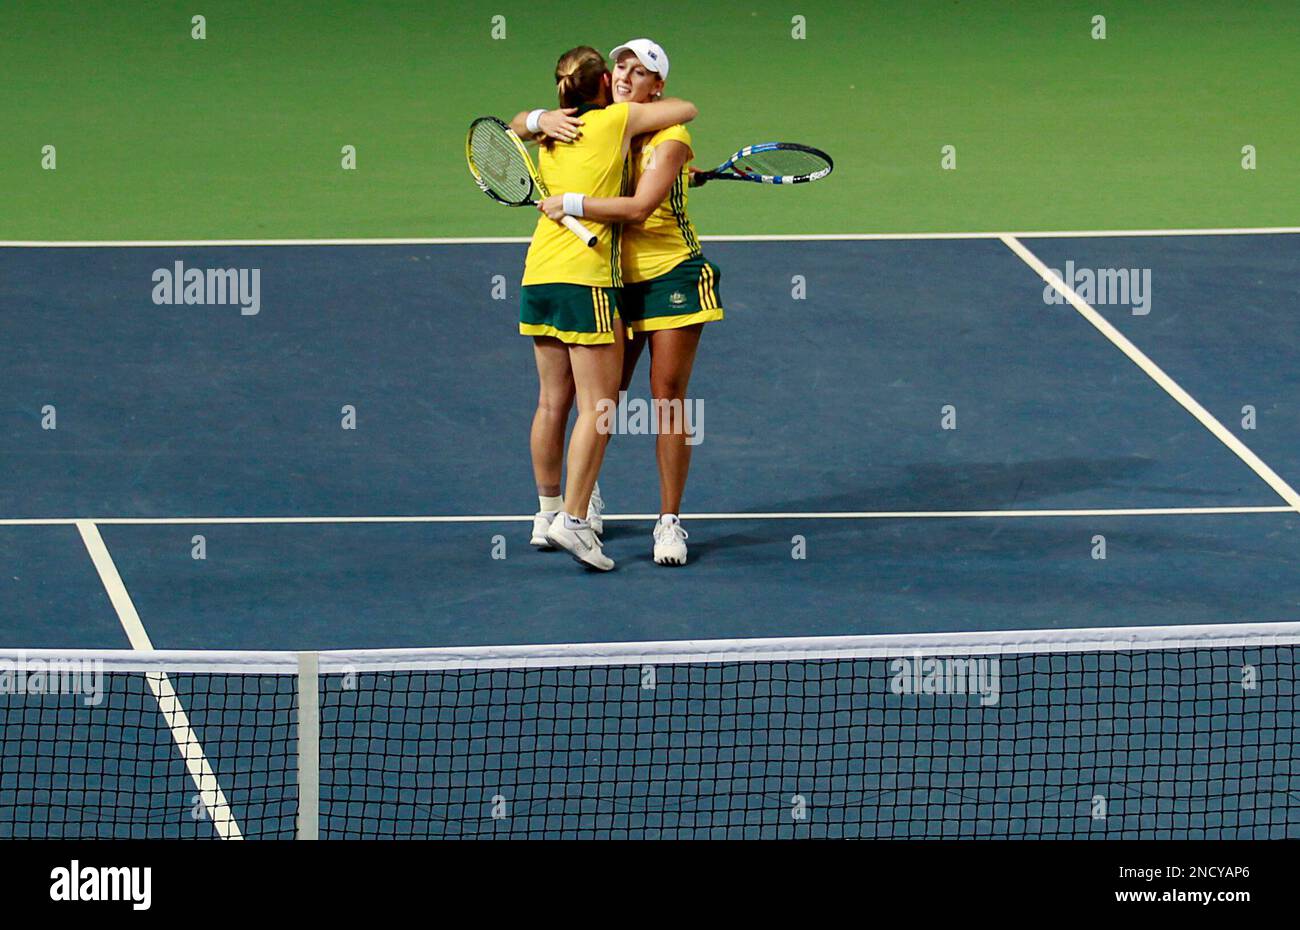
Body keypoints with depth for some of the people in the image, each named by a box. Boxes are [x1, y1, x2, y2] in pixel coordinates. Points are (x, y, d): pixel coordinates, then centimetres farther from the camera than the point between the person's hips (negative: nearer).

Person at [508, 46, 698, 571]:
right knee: (598, 408, -5)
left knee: (553, 402, 16)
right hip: (586, 277, -7)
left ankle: (548, 509, 24)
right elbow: (686, 110, 8)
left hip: (539, 273, 7)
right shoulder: (617, 118, -3)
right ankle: (573, 520, -14)